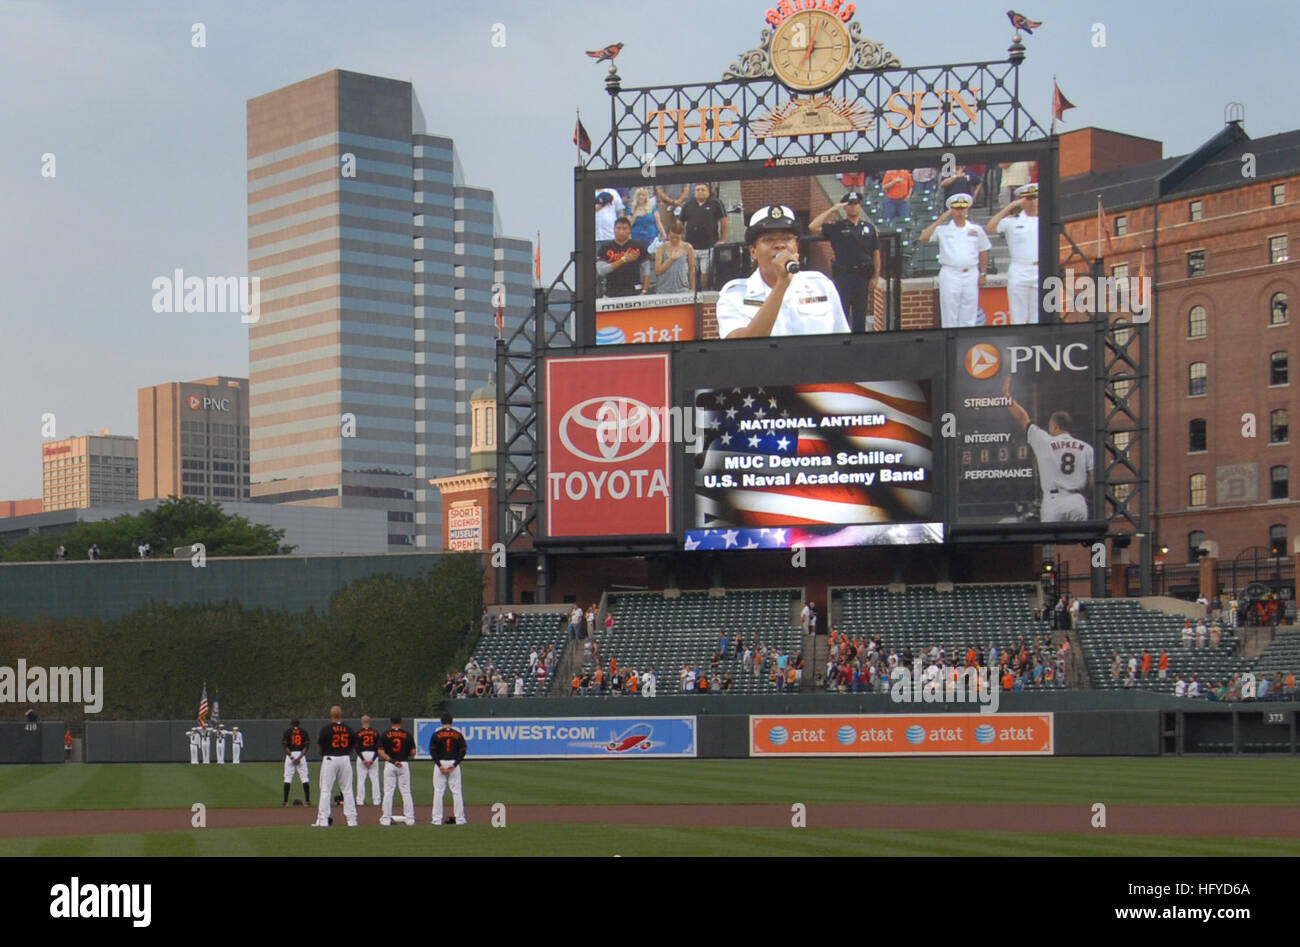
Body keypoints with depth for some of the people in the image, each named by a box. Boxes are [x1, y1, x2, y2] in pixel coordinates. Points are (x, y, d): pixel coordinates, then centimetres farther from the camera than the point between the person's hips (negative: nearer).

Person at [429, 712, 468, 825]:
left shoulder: (436, 734, -2)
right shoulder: (458, 734, 2)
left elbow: (432, 751, -7)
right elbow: (463, 751, -2)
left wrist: (439, 765, -8)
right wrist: (455, 764, -6)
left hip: (440, 764, -1)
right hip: (453, 763, 1)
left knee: (438, 792, 3)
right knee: (456, 791, 5)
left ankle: (437, 819, 1)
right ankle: (460, 819, 4)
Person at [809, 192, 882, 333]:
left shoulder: (868, 227, 10)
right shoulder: (837, 227, 2)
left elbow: (876, 252, 11)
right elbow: (813, 227, -12)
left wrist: (876, 276, 4)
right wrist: (832, 210, -12)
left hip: (863, 275, 3)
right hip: (843, 274, -3)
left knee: (861, 312, 8)